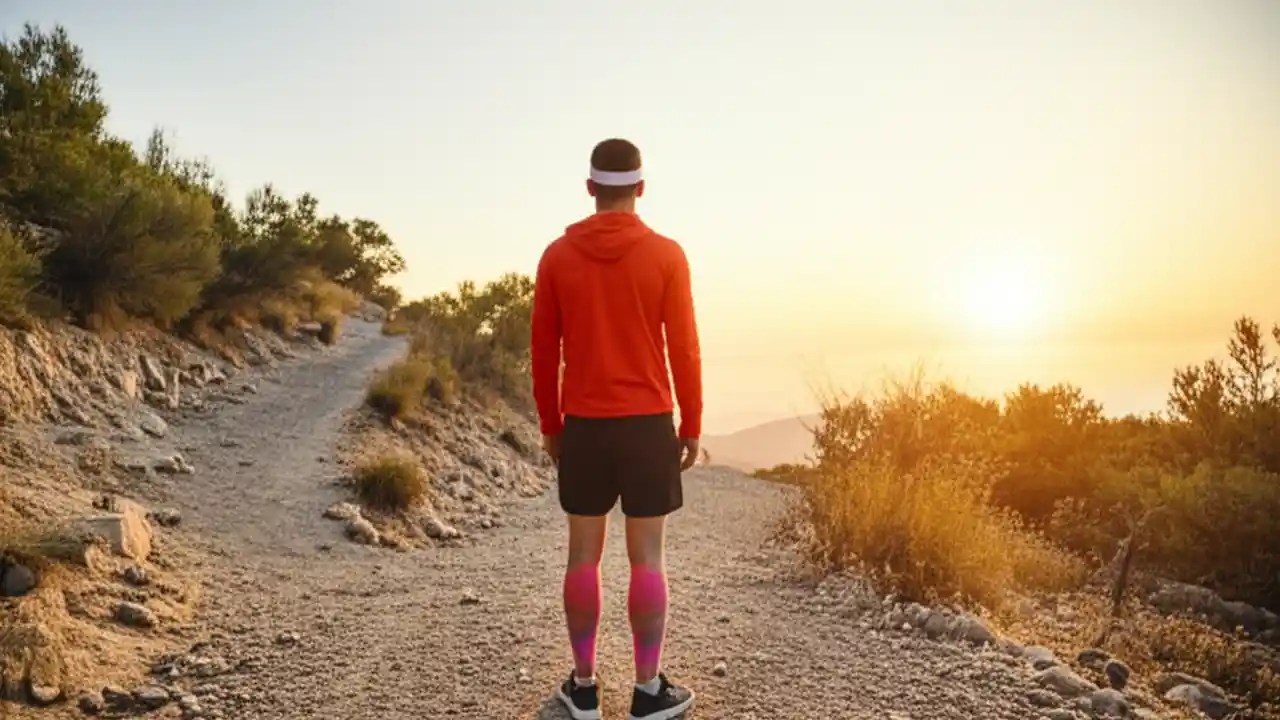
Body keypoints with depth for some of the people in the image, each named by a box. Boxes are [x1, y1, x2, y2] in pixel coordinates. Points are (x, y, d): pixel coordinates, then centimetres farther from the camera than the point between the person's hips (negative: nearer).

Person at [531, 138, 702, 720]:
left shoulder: (557, 256, 1)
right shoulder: (666, 255, -5)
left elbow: (543, 351, 3)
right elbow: (684, 350, -6)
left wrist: (550, 426, 13)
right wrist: (691, 426, 3)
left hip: (583, 426, 2)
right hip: (648, 425, -2)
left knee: (584, 555, 10)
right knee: (647, 558, 5)